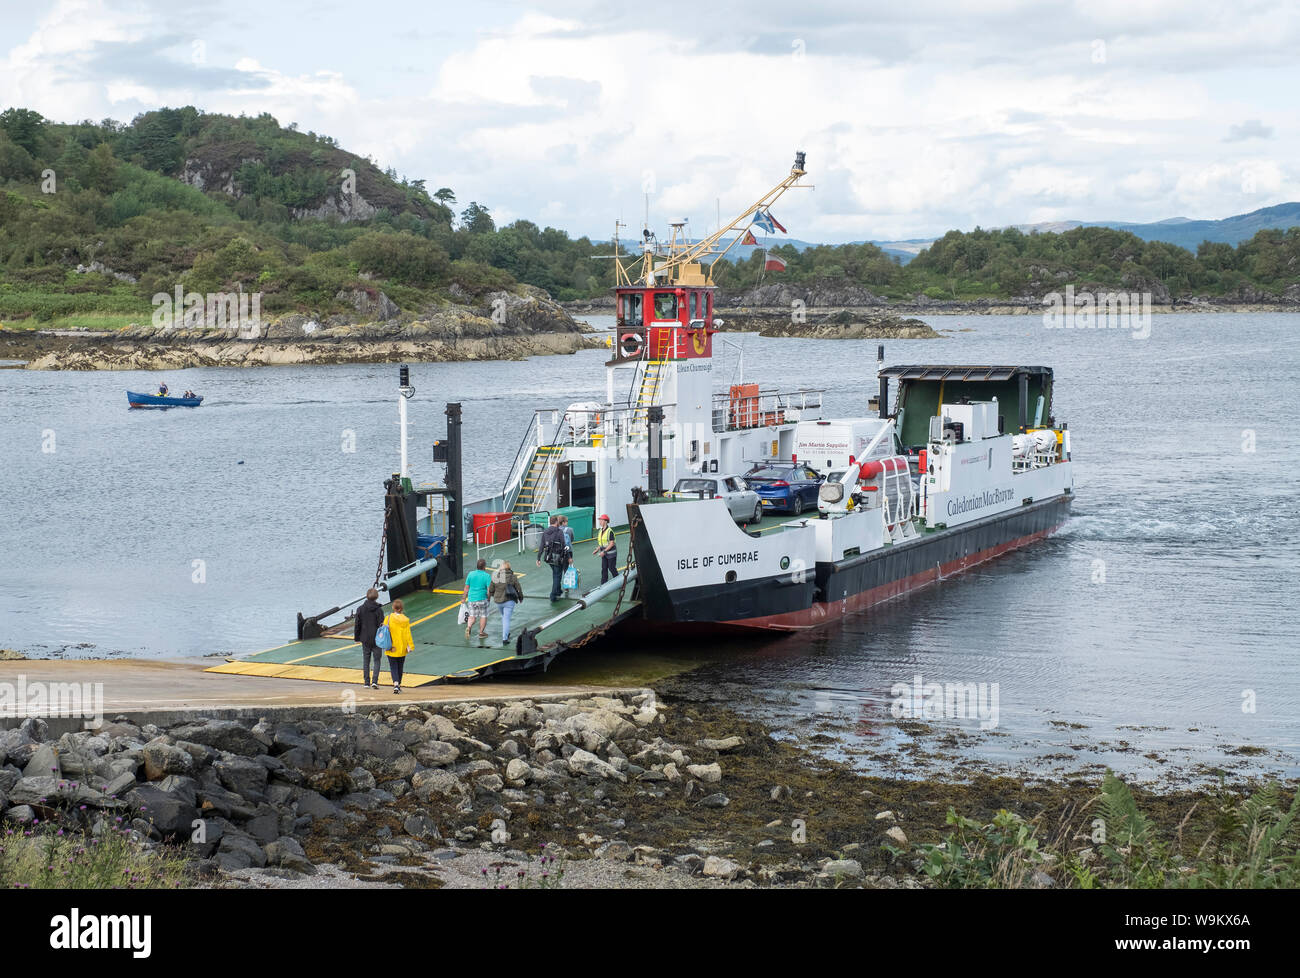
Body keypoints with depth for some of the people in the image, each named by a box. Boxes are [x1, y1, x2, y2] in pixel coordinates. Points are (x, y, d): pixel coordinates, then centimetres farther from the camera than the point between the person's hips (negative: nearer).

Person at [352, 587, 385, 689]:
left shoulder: (360, 609, -3)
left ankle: (366, 682, 11)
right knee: (377, 660, 7)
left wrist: (356, 637, 12)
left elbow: (357, 625, 1)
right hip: (376, 639, -2)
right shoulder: (379, 610, -11)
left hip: (365, 639, 2)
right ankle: (375, 681, -6)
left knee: (366, 661, 12)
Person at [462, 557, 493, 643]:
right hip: (482, 599, -3)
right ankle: (481, 633, 16)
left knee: (472, 616, 15)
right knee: (483, 616, 13)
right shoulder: (487, 576, -11)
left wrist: (464, 598, 13)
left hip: (471, 598, 3)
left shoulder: (470, 574, -2)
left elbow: (466, 588, 2)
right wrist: (489, 598, 5)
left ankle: (468, 627, -11)